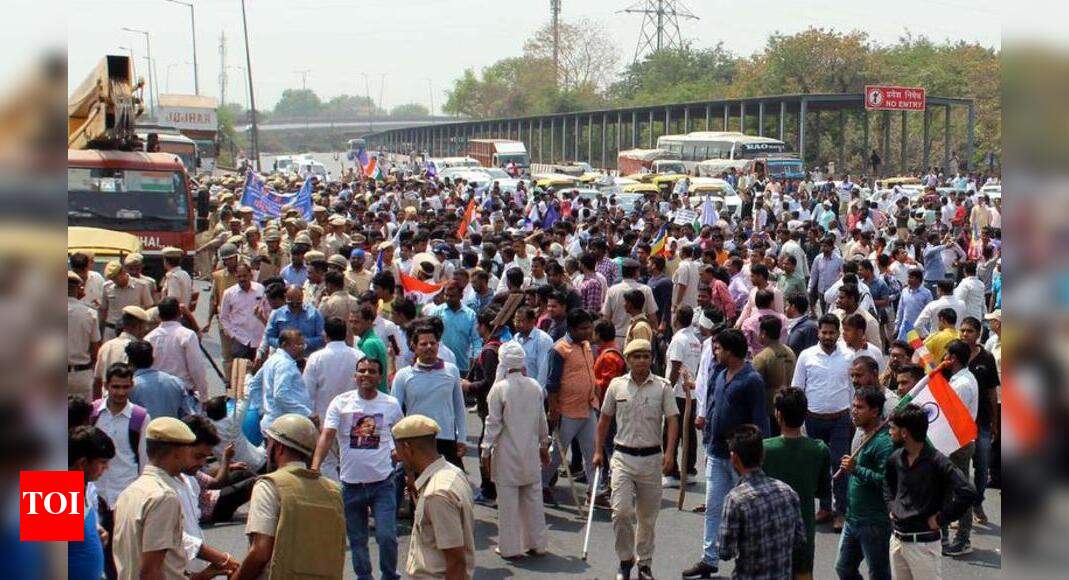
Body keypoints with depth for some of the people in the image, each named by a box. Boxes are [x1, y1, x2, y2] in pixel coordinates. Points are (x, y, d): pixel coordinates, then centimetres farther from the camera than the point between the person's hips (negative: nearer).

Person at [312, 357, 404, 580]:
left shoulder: (391, 404, 0)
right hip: (351, 484, 1)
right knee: (357, 540, 12)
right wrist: (315, 466, -26)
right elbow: (327, 436, -13)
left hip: (382, 482, 0)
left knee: (387, 536, -8)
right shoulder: (341, 402, -4)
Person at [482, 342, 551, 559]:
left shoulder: (499, 388, -12)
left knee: (508, 500, 3)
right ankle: (537, 544, 20)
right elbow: (542, 421, 11)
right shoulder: (535, 386, 2)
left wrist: (486, 450, 0)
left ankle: (510, 547, 8)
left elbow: (493, 423, -10)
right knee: (533, 497, 12)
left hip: (507, 454, -4)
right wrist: (544, 445, 23)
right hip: (531, 452, 4)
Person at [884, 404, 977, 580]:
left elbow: (967, 492, -25)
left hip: (923, 543, -7)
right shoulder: (895, 458, 4)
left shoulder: (936, 461, -16)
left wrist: (941, 519, -18)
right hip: (897, 538, 7)